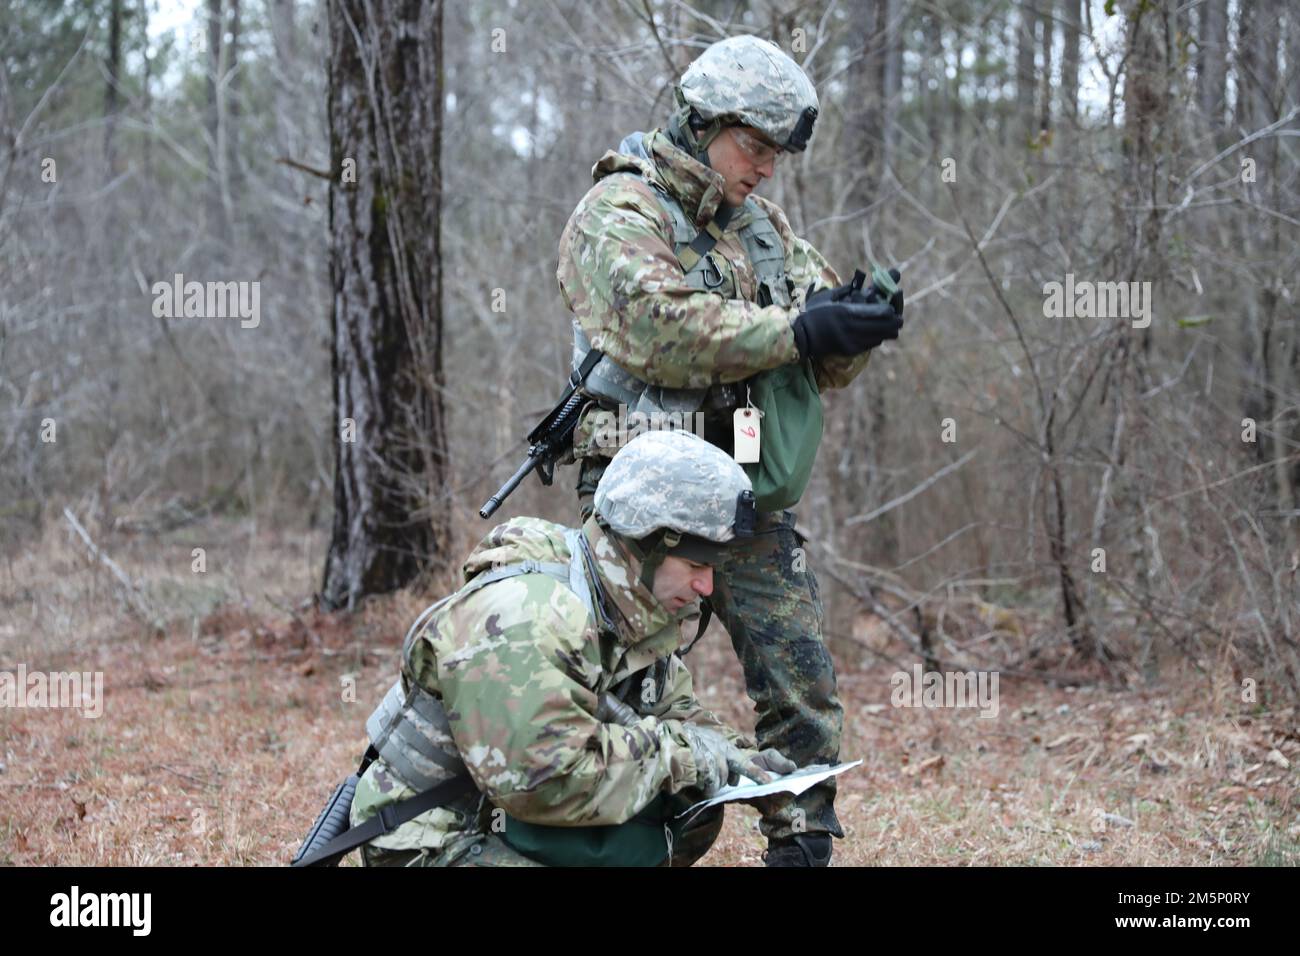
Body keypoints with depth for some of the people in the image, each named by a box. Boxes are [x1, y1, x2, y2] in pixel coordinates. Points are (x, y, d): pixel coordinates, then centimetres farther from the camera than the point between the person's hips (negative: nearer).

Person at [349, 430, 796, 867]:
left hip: (517, 824, 10)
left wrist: (740, 761, -4)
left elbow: (676, 712, 17)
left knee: (692, 810, -1)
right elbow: (543, 779, -34)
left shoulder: (634, 612, 2)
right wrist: (677, 752, -24)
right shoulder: (523, 617, -27)